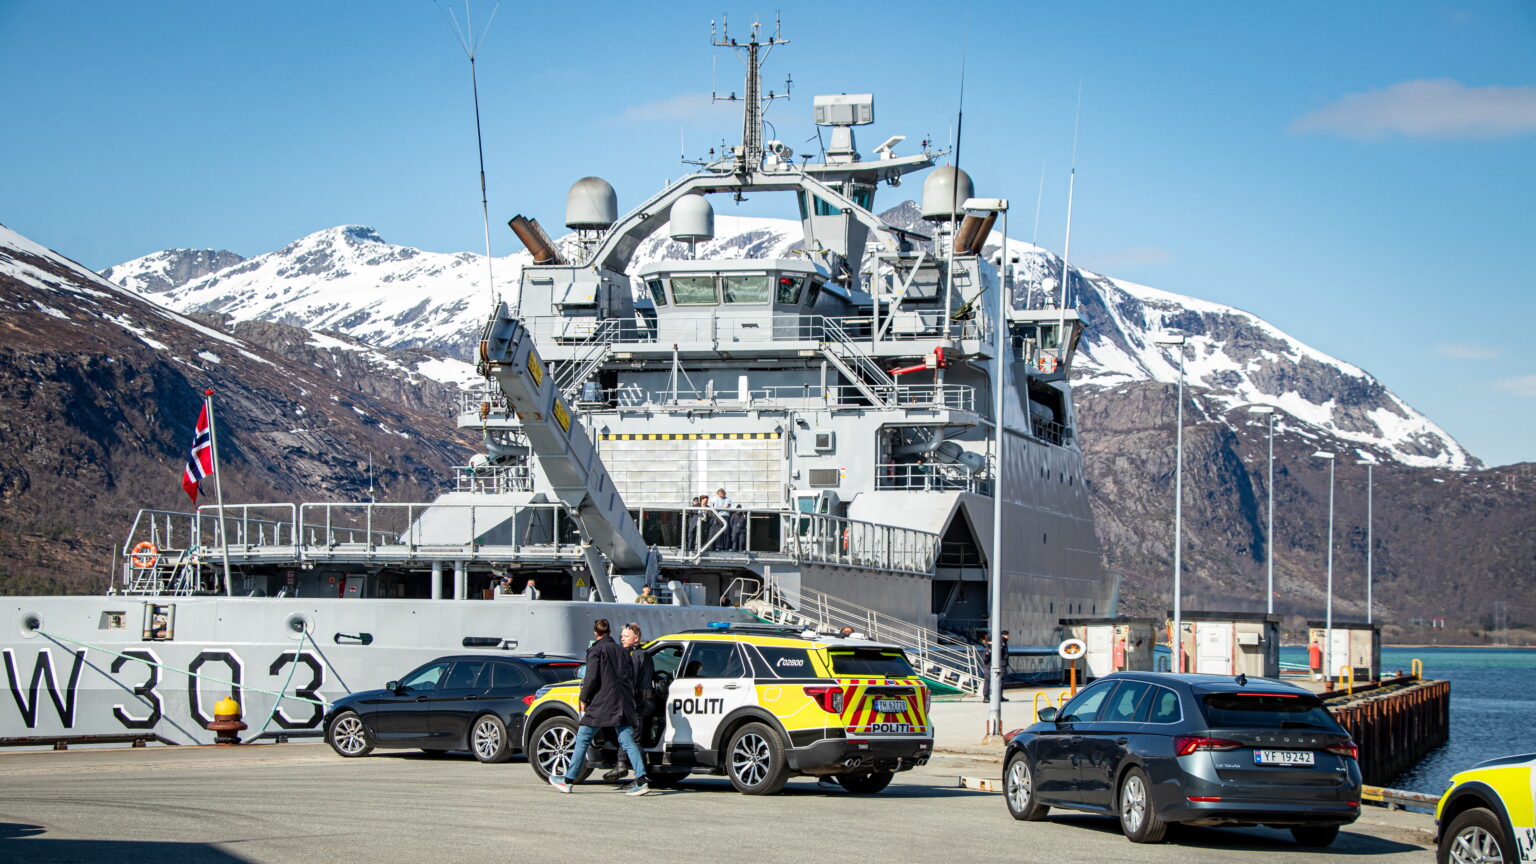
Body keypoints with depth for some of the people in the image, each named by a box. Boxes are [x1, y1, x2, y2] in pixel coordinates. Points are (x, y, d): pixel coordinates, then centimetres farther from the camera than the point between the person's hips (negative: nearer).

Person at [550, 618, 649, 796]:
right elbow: (631, 677, 17)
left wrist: (583, 698, -1)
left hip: (601, 703, -6)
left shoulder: (596, 650, -3)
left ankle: (568, 781, 6)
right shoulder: (619, 650, 16)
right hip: (623, 704, 6)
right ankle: (641, 780, -13)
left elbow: (591, 677, -11)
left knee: (582, 740, 3)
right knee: (627, 742, 1)